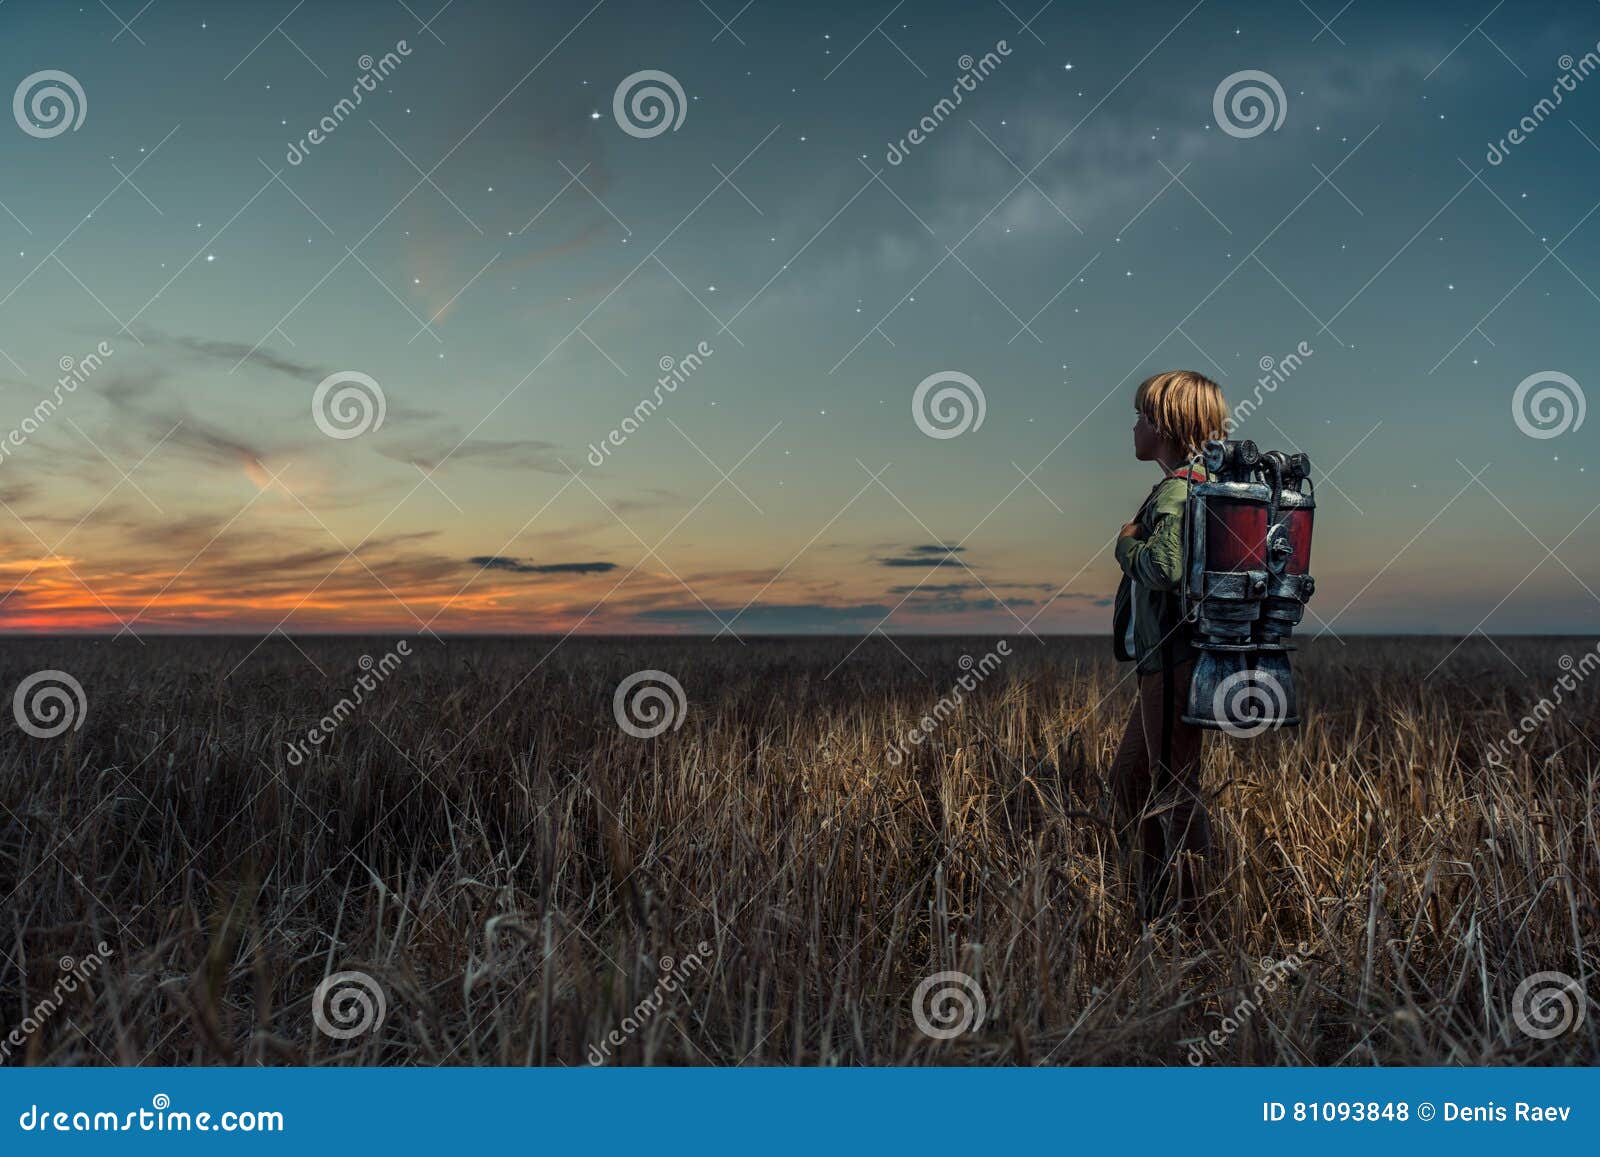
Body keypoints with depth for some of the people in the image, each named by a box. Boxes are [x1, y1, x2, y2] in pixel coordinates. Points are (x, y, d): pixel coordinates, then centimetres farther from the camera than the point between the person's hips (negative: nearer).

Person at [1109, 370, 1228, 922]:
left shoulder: (1177, 491, -15)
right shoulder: (1207, 484, 16)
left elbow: (1166, 566, -31)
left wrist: (1128, 543, -12)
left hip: (1174, 663, -11)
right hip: (1168, 663, 11)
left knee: (1172, 787, -4)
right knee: (1130, 776, 18)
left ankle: (1187, 913, 4)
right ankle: (1153, 911, 26)